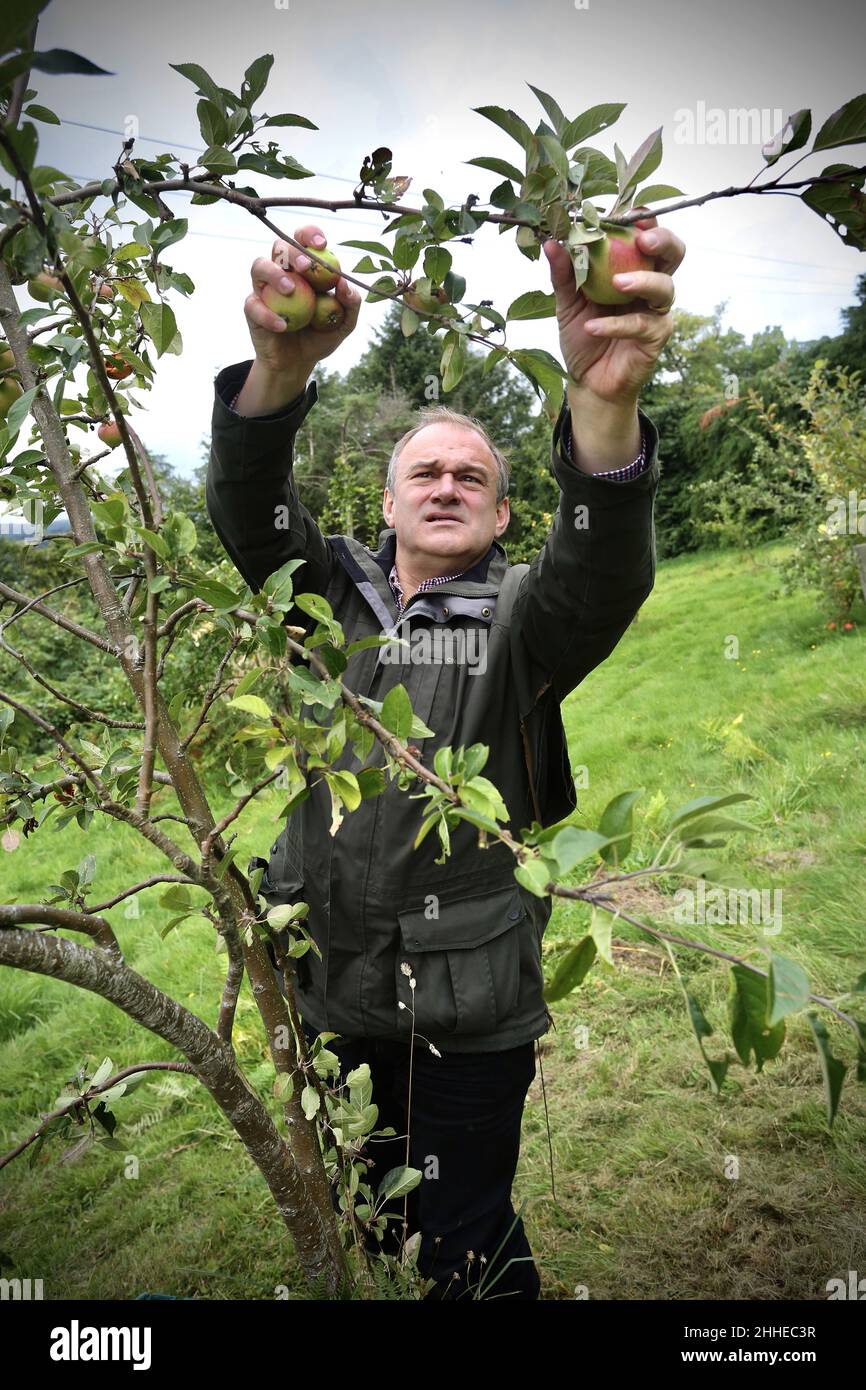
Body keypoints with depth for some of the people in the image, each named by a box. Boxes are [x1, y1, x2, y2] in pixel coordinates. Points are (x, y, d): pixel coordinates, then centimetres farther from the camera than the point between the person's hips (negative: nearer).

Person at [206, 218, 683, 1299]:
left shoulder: (518, 618, -5)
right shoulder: (332, 592, 2)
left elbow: (603, 578, -27)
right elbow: (248, 510, -15)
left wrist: (604, 400, -47)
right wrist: (281, 368, -36)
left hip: (469, 1002, -3)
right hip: (332, 988, 3)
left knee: (463, 1241, 13)